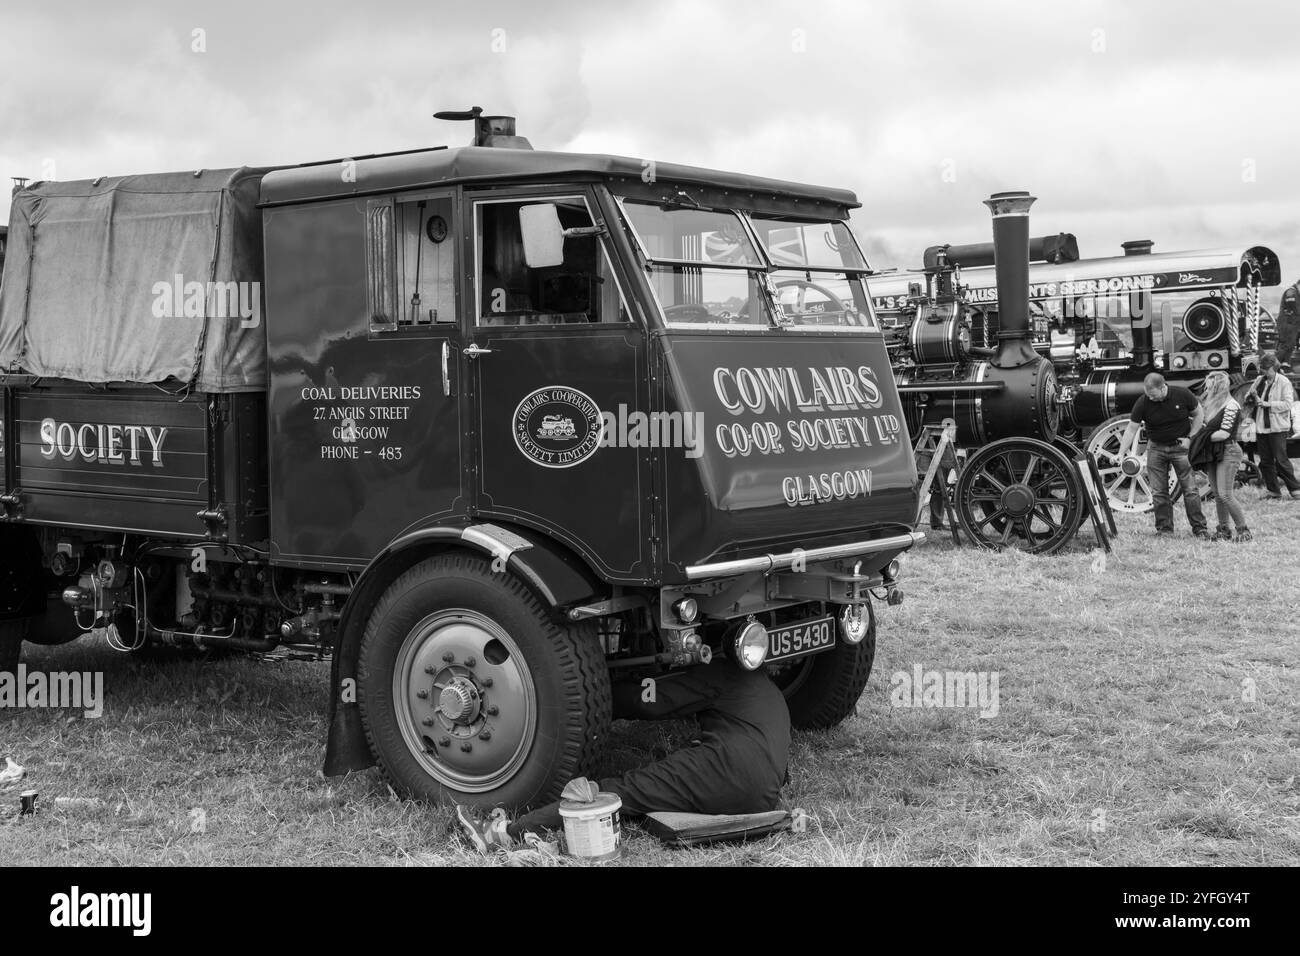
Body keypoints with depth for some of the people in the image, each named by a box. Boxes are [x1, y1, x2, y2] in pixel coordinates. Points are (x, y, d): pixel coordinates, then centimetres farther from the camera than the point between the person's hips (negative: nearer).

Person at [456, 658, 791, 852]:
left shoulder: (721, 672, 7)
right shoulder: (767, 687, 34)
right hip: (765, 797, 8)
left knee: (622, 791, -8)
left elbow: (650, 701, 2)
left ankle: (503, 834, -12)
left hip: (728, 774, -8)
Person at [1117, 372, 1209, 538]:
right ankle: (1164, 529, 12)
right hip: (1156, 448, 1)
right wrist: (1122, 453, -16)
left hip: (1180, 445, -1)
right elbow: (1131, 429, -9)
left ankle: (1199, 528, 5)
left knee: (1190, 489, -2)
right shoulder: (1142, 402, -14)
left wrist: (1190, 438, -8)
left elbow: (1198, 414, 2)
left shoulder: (1182, 395, -15)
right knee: (1159, 492, 2)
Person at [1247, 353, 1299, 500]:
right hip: (1261, 426, 5)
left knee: (1281, 460, -6)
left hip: (1277, 427, -5)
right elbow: (1247, 398, 16)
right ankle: (1273, 490, 18)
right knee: (1265, 461, 8)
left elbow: (1287, 404, -14)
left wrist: (1268, 404, -20)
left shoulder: (1284, 382, -7)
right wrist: (1252, 397, -7)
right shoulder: (1259, 380, 7)